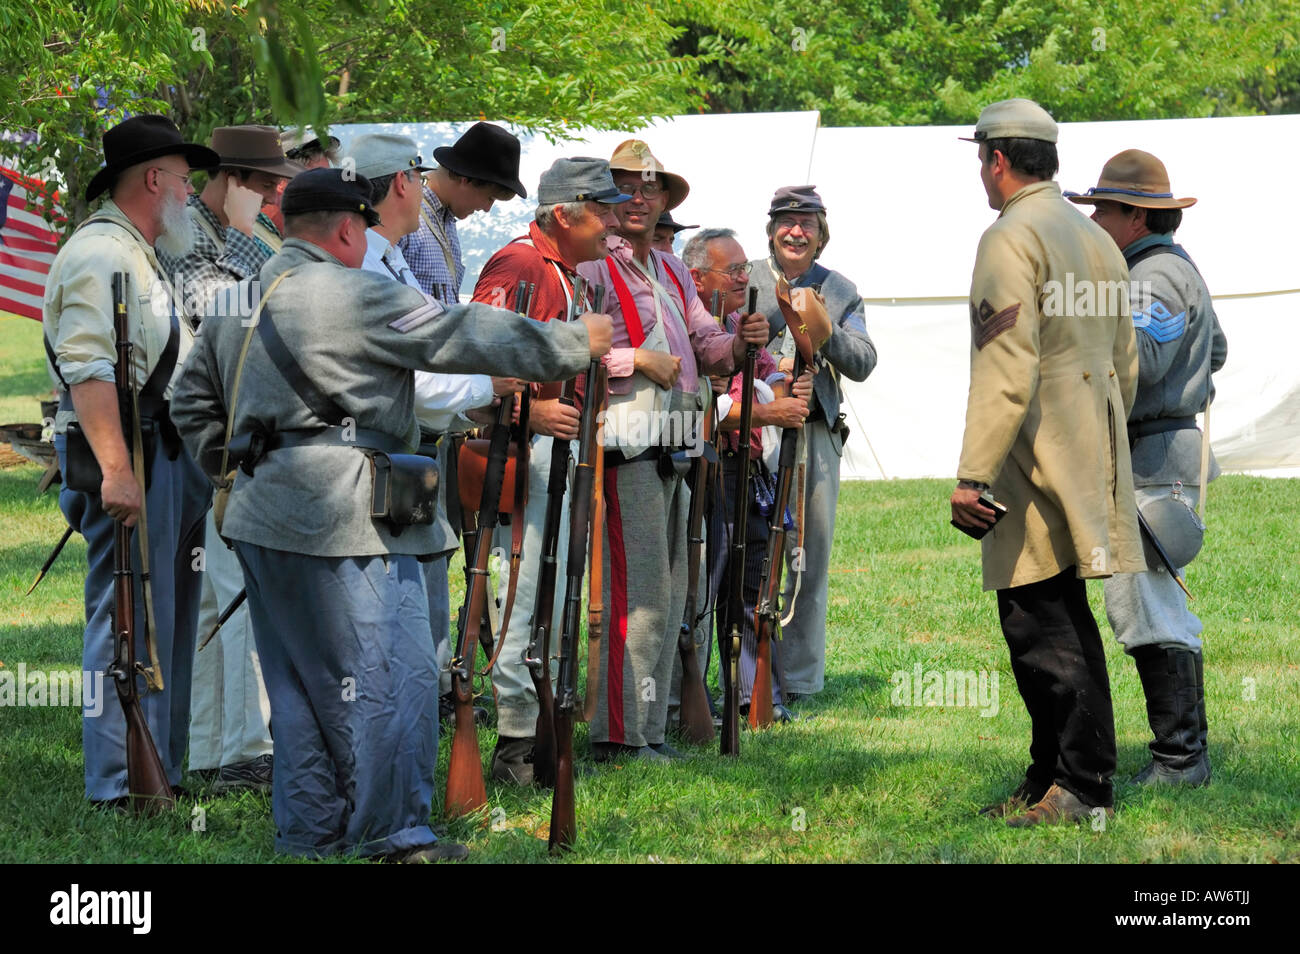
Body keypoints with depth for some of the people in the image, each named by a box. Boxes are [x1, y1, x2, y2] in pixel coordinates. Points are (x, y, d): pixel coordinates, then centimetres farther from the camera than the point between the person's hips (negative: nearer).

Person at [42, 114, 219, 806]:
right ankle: (121, 787, -7)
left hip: (167, 457, 11)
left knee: (169, 615, 13)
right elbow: (87, 368, -24)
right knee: (129, 619, -9)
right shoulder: (98, 254, -13)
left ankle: (160, 770, 21)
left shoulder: (139, 255, 22)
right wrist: (116, 469, -31)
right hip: (129, 460, -11)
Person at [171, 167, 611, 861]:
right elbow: (466, 336, -10)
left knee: (300, 686, 14)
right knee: (388, 682, -4)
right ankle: (397, 841, -2)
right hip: (342, 523, -9)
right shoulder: (355, 296, -12)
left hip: (265, 518, 9)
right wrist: (575, 342, -1)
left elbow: (194, 398, 23)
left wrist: (234, 472, 27)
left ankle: (308, 836, 18)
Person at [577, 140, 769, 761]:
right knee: (638, 590, -11)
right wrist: (635, 361, -16)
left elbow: (706, 347, 16)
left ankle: (648, 728, 19)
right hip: (625, 446, -9)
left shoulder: (672, 273, 21)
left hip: (670, 451, 9)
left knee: (668, 592, 12)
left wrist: (740, 343, -5)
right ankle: (619, 735, -8)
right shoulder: (593, 266, -6)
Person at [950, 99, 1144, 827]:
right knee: (1063, 624, 13)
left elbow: (1008, 370, -20)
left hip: (1037, 465, -9)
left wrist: (972, 475, -20)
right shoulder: (1098, 241, 16)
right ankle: (1054, 780, 18)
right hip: (1091, 460, 9)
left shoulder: (1011, 239, -12)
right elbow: (1126, 364, 21)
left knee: (1039, 625, -7)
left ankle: (1084, 787, -8)